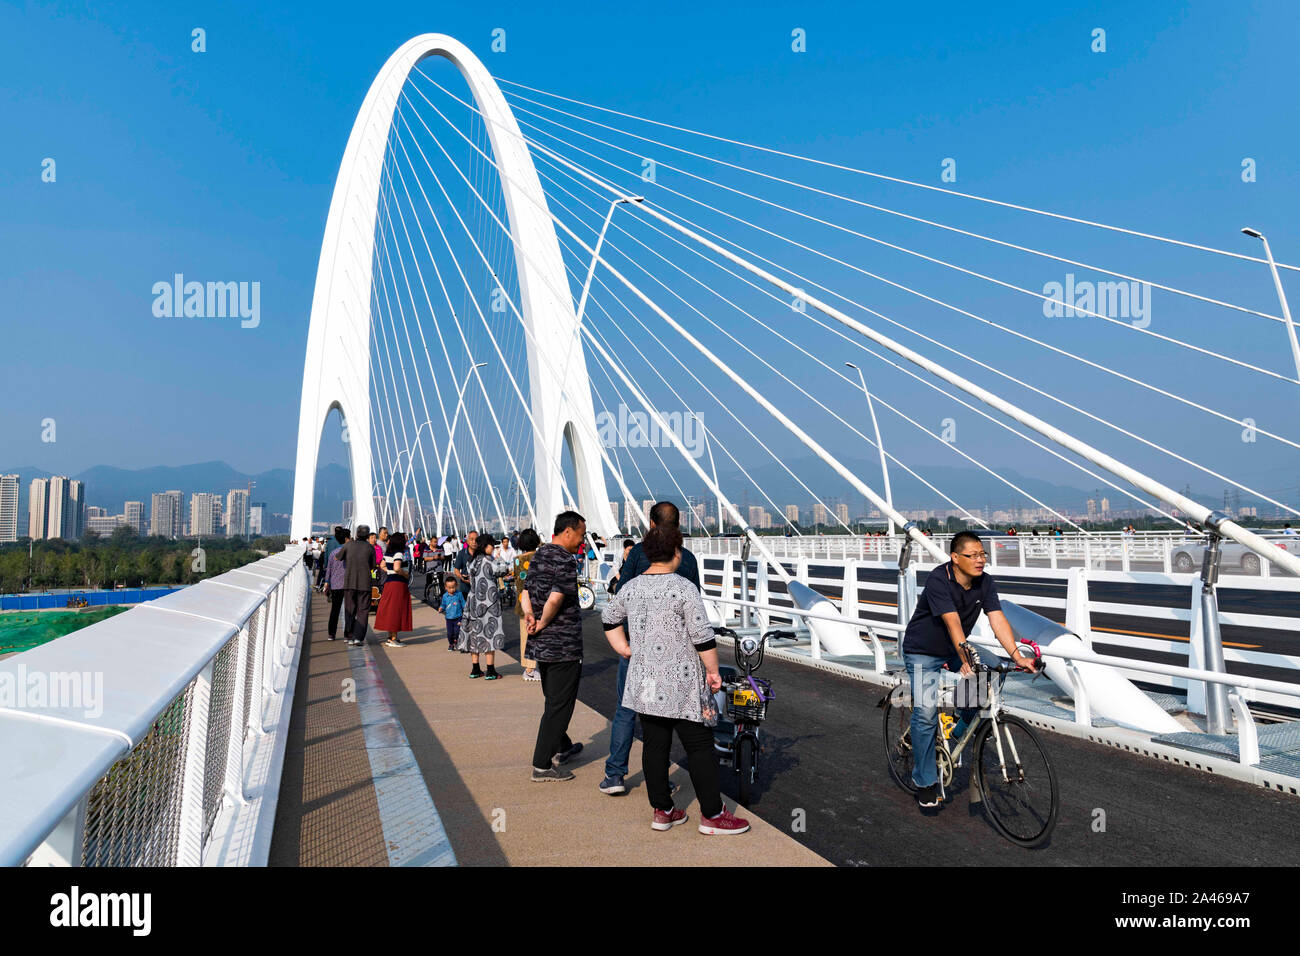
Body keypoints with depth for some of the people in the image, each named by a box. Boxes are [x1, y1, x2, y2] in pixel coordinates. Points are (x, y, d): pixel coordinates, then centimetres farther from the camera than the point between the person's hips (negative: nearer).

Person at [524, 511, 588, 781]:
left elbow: (526, 593, 10)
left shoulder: (538, 556, 11)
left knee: (553, 700, 23)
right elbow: (555, 599, -27)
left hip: (541, 645, 9)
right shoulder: (565, 560, -18)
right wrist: (542, 624, -13)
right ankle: (542, 765, 5)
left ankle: (562, 748, 39)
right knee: (559, 706, 0)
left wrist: (530, 615, -6)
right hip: (563, 645, -9)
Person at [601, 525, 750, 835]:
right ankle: (712, 815, 9)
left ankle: (662, 811, 20)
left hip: (644, 681, 6)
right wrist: (712, 670, -5)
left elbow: (609, 617, 21)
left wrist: (624, 648, 24)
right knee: (700, 746, 3)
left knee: (655, 744, 12)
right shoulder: (683, 588, -14)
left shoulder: (631, 587, 6)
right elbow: (702, 636, -15)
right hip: (680, 682, -6)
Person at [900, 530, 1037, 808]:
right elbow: (953, 623, -34)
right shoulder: (938, 579, -26)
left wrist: (1017, 655, -28)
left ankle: (958, 736, 12)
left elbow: (998, 619, -16)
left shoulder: (985, 582, -8)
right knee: (926, 712, -13)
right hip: (923, 652, -6)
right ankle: (925, 783, 1)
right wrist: (965, 660, -43)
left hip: (956, 649, 6)